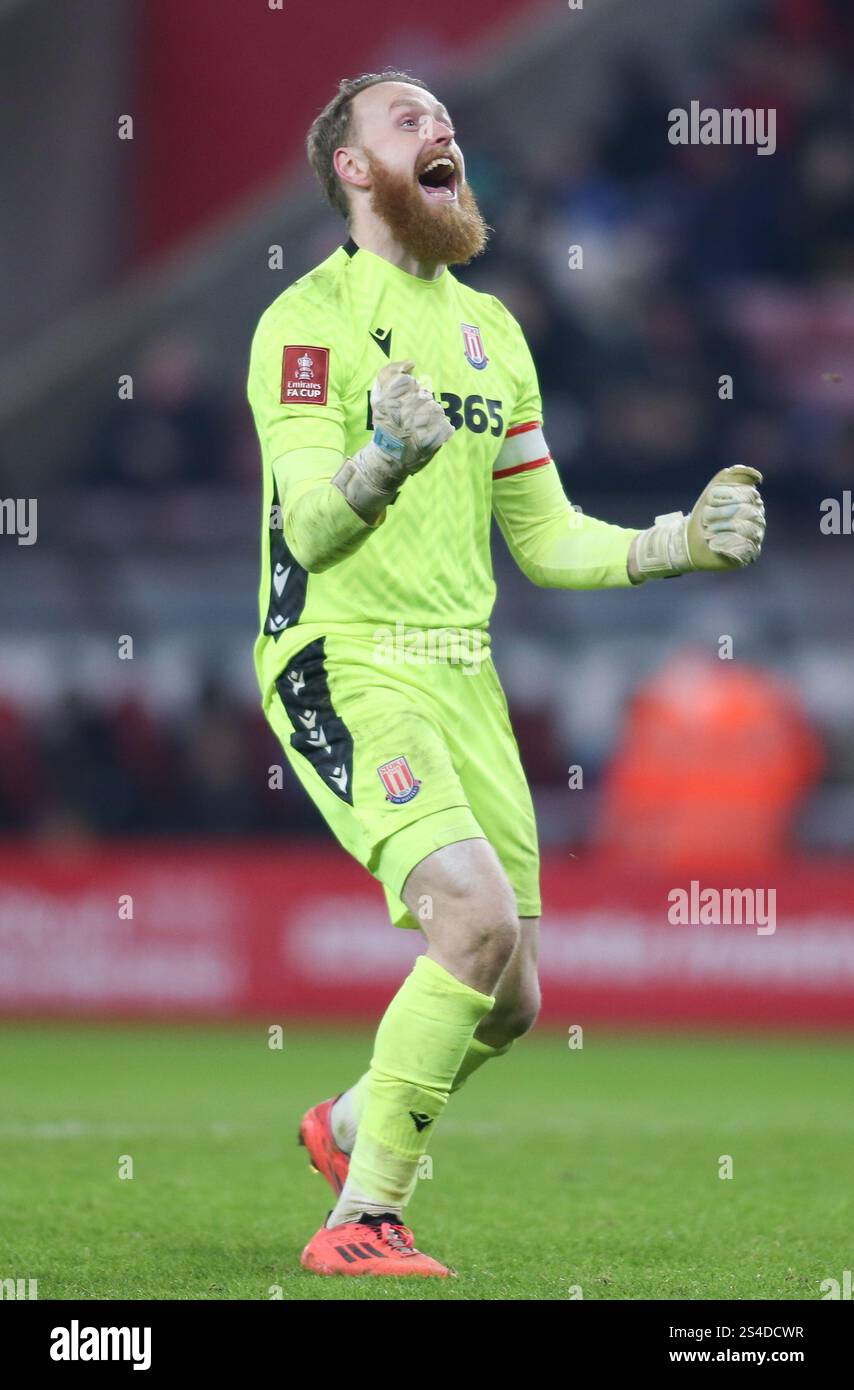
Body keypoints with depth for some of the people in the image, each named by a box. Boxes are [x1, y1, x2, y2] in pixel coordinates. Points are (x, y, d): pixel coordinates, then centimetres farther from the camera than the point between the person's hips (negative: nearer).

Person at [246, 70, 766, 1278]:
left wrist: (684, 542, 5)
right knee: (478, 921, -26)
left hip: (462, 675, 7)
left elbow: (545, 539, 19)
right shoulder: (310, 320, -7)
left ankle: (351, 1127, 38)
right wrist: (386, 461, -38)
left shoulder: (490, 332, 15)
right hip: (344, 667, -7)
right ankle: (363, 1219, -16)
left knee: (509, 1000, 8)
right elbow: (310, 528, -18)